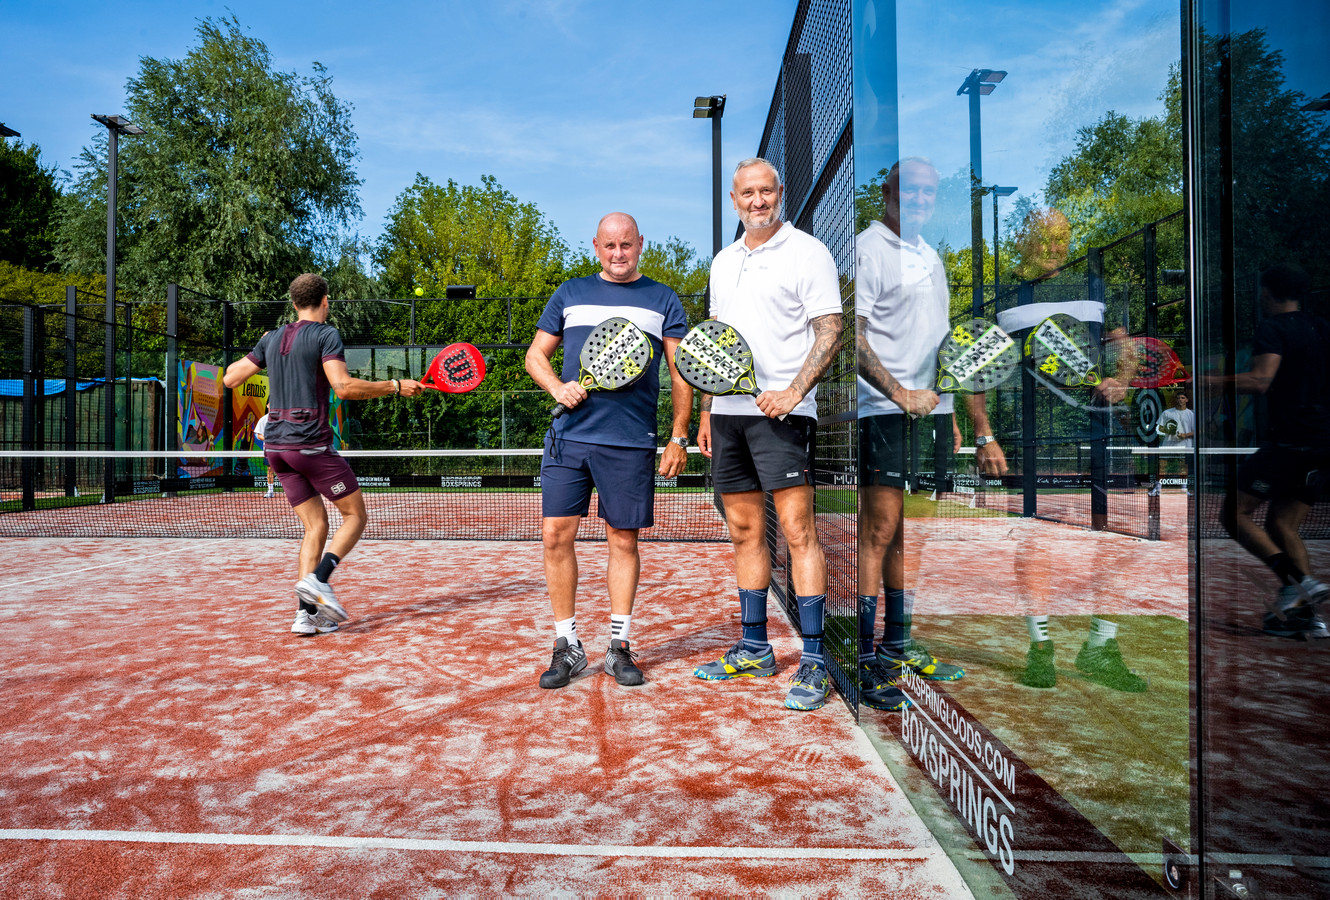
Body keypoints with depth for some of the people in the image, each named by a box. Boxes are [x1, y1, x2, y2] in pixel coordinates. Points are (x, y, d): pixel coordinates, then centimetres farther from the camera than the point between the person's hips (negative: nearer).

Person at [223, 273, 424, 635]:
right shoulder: (325, 334, -5)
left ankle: (307, 613, 3)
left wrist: (254, 354, 35)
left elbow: (230, 378, 18)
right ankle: (318, 579, -14)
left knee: (316, 527, 10)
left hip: (276, 446, 7)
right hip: (311, 443, -7)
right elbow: (344, 387, -18)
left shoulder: (271, 339, 14)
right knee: (355, 515, 6)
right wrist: (395, 386, -12)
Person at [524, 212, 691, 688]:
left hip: (632, 442, -1)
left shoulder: (663, 300, 10)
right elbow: (535, 354, 17)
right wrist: (557, 387, -5)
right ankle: (567, 646, 11)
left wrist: (678, 438, 1)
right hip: (570, 435, 2)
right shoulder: (570, 293, 14)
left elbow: (681, 373, 8)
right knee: (556, 534, -3)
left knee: (623, 540, 4)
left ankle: (619, 646, 17)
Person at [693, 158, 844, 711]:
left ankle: (813, 660, -2)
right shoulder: (723, 261, 19)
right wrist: (706, 412, 17)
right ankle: (754, 649, 21)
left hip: (781, 412, -6)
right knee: (744, 531, 10)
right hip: (728, 412, 7)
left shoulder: (807, 252, 0)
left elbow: (830, 333, -7)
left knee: (797, 530, -9)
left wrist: (793, 392, -20)